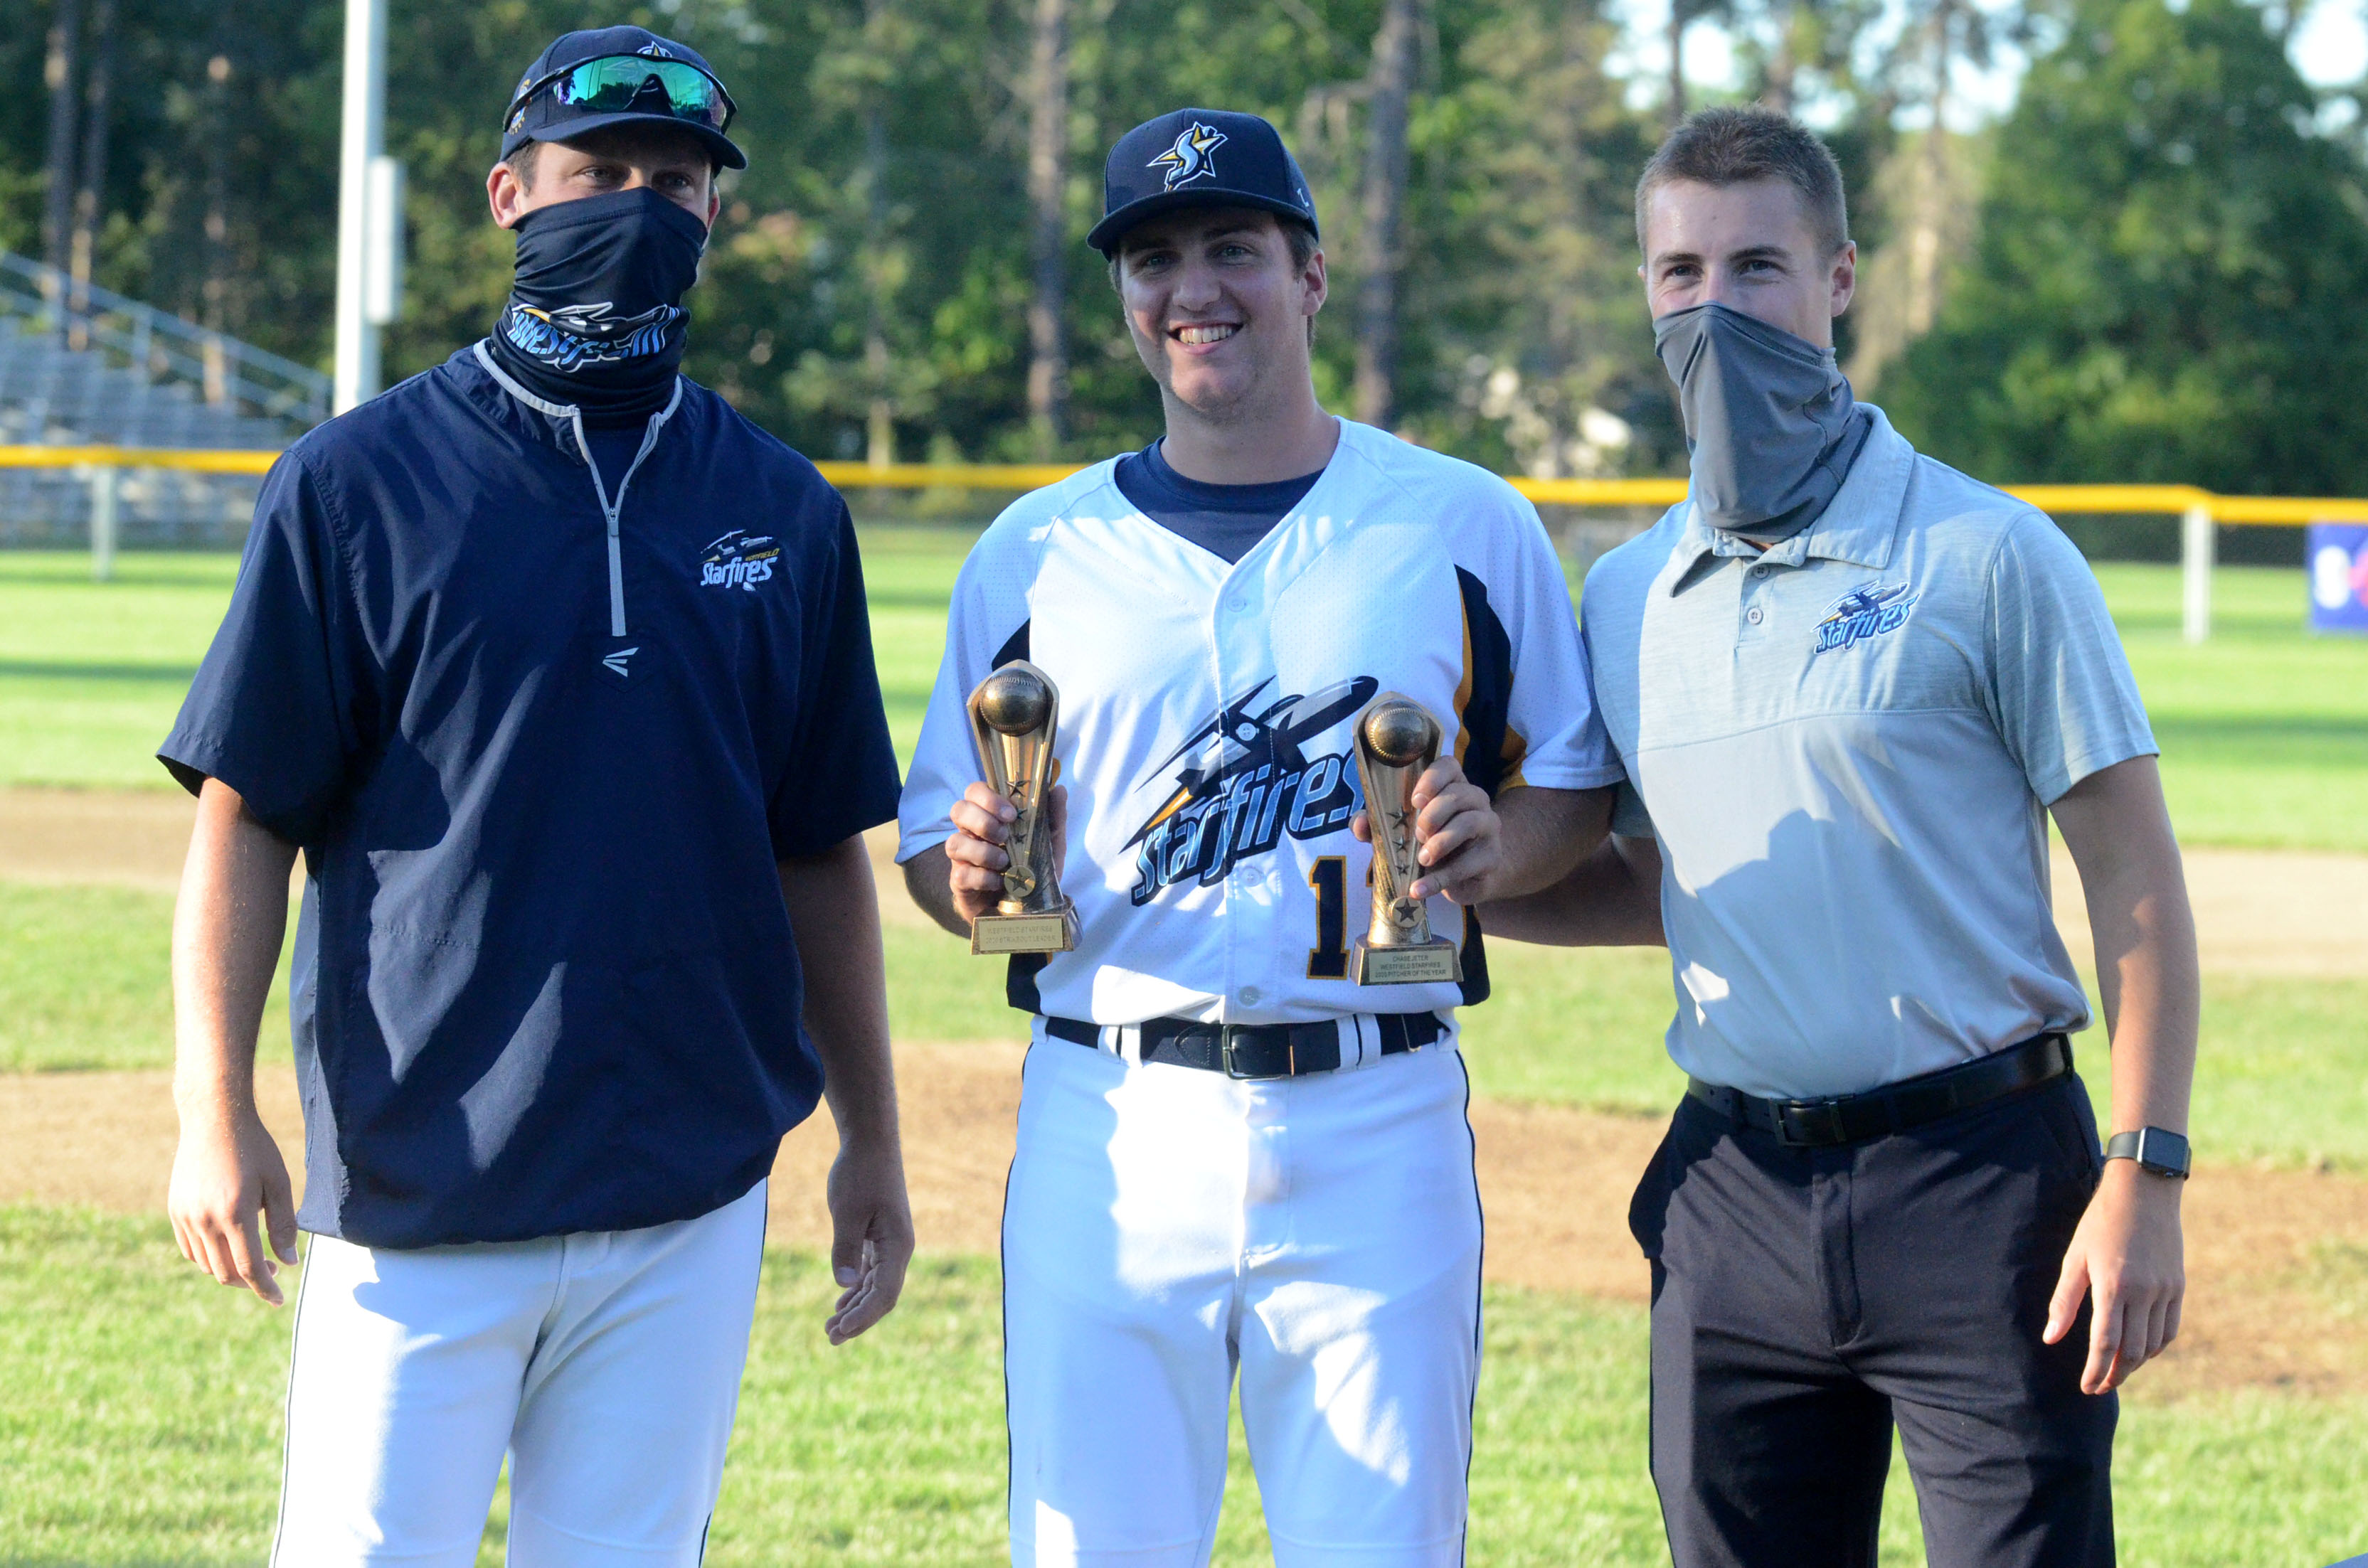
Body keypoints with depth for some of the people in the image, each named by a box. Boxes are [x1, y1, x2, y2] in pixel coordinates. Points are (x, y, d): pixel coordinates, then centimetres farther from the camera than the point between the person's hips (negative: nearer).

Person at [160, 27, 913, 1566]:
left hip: (692, 1206, 3)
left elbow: (821, 850, 14)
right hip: (416, 1197, -3)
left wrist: (872, 1141, 13)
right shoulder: (358, 482, -1)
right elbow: (246, 818, -2)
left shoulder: (781, 510, 9)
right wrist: (215, 1113, -11)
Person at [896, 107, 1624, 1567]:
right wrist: (967, 876, -10)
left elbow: (1580, 780, 12)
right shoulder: (1033, 553, 9)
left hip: (1375, 1129, -1)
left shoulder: (1468, 527, 6)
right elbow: (933, 838, 13)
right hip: (1107, 1127, 1)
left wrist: (1497, 845, -9)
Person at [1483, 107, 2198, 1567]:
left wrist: (2145, 1177, -15)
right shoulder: (1627, 599, 11)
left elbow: (2136, 882, -6)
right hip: (1734, 1199, 5)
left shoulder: (1990, 556, -5)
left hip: (1980, 1183, -5)